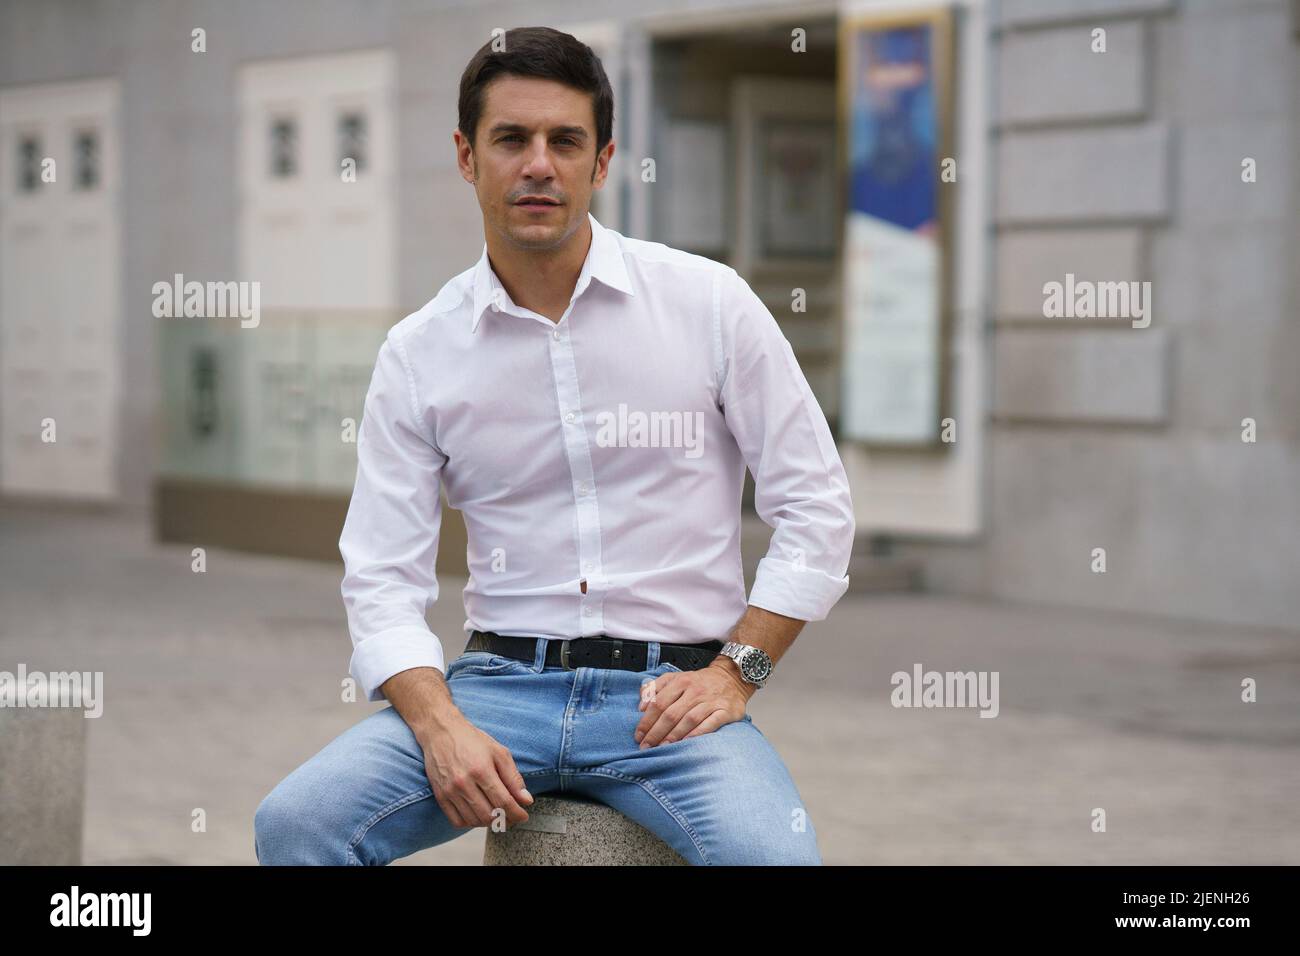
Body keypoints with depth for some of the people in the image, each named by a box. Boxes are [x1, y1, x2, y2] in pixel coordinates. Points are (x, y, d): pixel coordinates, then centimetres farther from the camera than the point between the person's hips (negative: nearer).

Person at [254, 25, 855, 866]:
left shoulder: (708, 302, 1)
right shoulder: (419, 354, 5)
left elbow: (816, 510, 4)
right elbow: (383, 577, 3)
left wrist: (735, 672, -6)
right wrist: (440, 726, -14)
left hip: (670, 691, -2)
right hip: (501, 680, 2)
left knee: (772, 855, -33)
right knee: (296, 823, -22)